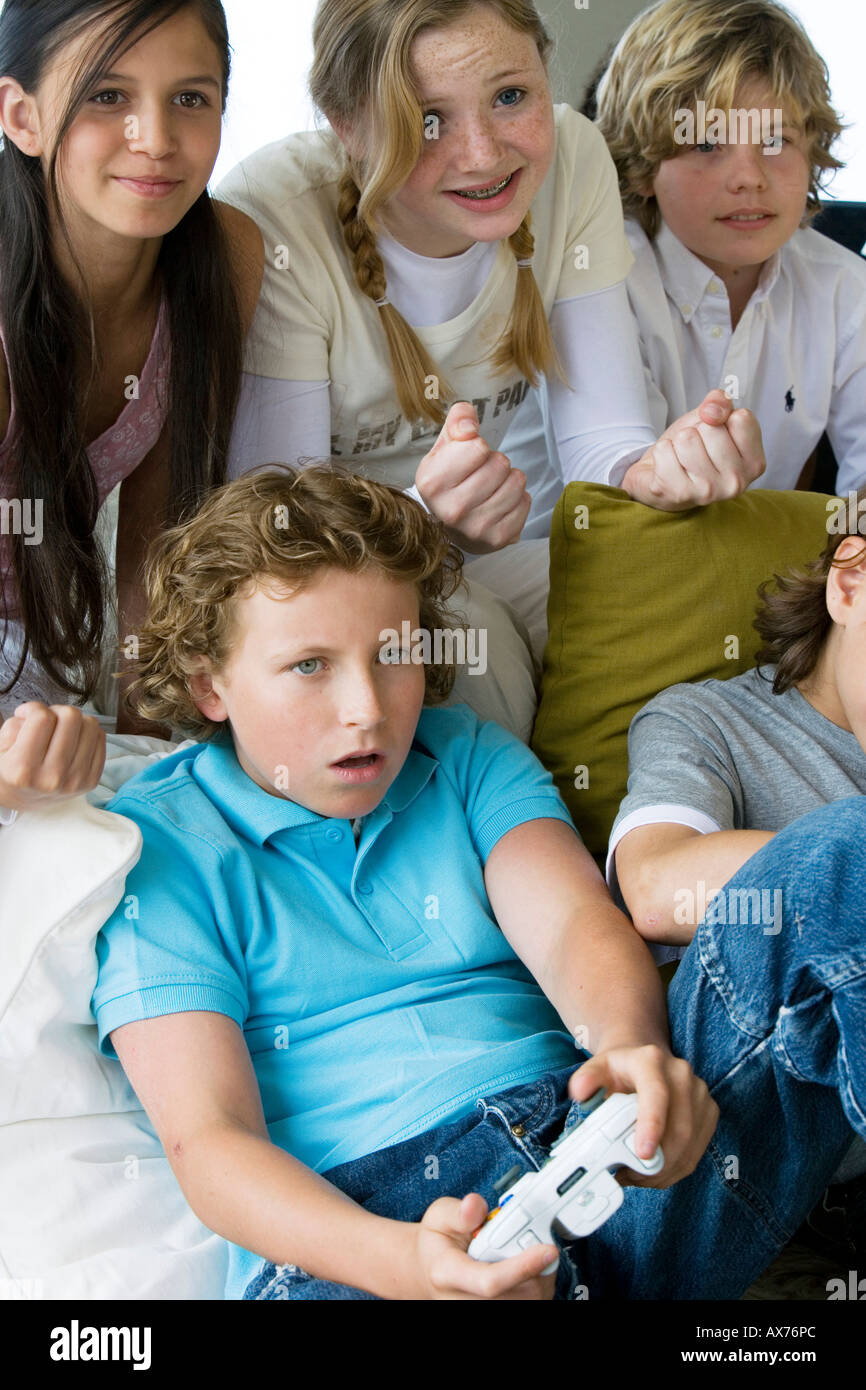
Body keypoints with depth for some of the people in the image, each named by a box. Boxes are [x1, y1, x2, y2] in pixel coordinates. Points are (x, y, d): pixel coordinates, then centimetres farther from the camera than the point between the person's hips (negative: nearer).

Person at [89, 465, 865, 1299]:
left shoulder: (471, 760, 20)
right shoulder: (157, 845, 7)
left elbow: (573, 924, 1)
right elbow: (206, 1137, -5)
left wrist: (633, 1049, -26)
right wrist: (392, 1259, -26)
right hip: (351, 1216, -3)